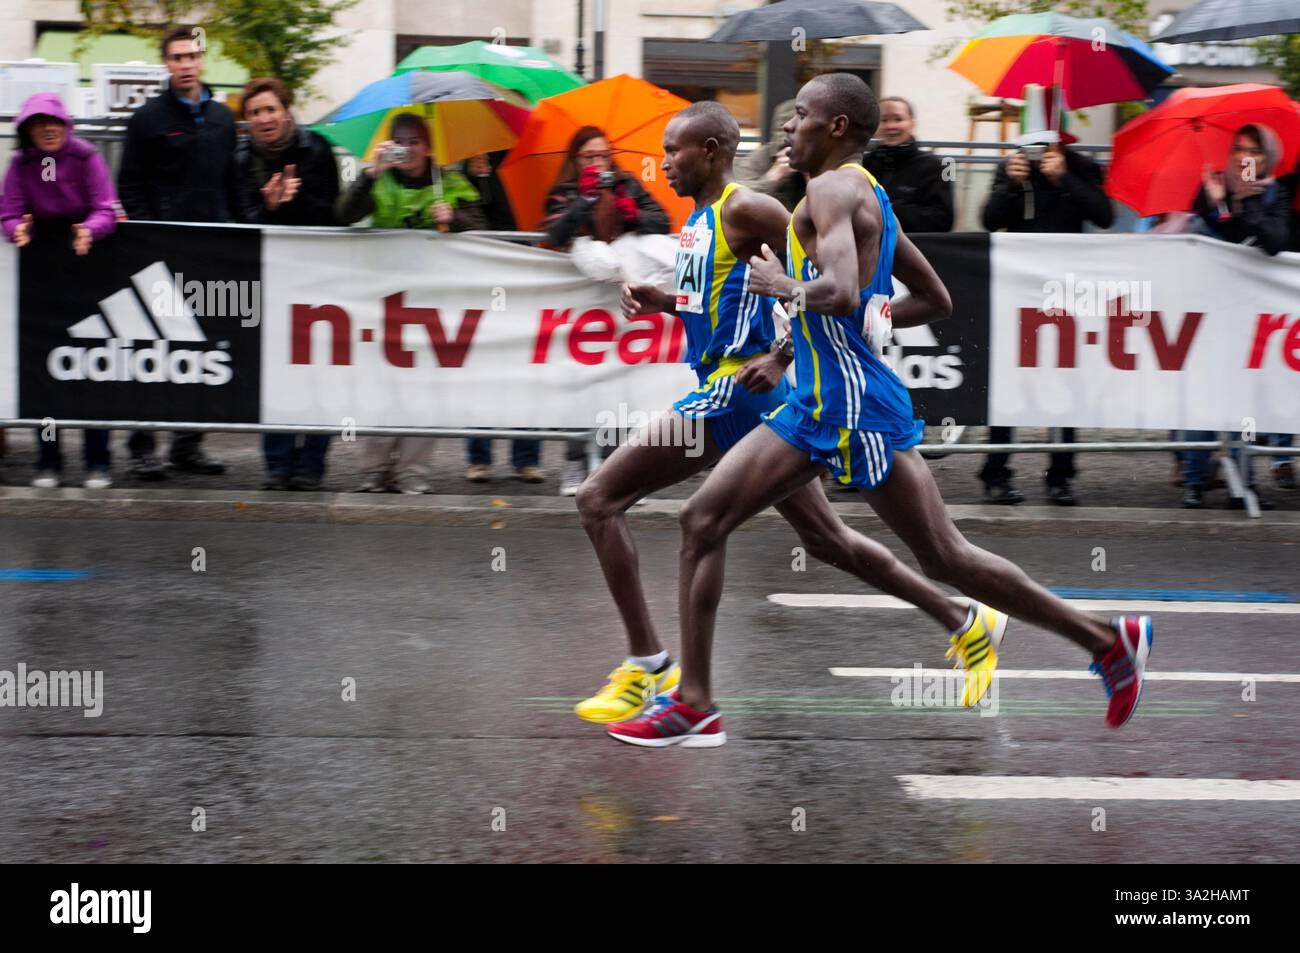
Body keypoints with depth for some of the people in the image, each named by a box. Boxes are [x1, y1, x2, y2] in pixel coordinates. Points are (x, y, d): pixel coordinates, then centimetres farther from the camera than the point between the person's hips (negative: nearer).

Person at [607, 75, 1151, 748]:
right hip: (816, 403, 10)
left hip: (858, 408, -10)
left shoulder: (834, 188, -13)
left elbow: (841, 292, -31)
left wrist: (785, 286, -14)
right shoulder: (866, 196, 17)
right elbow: (935, 302, 23)